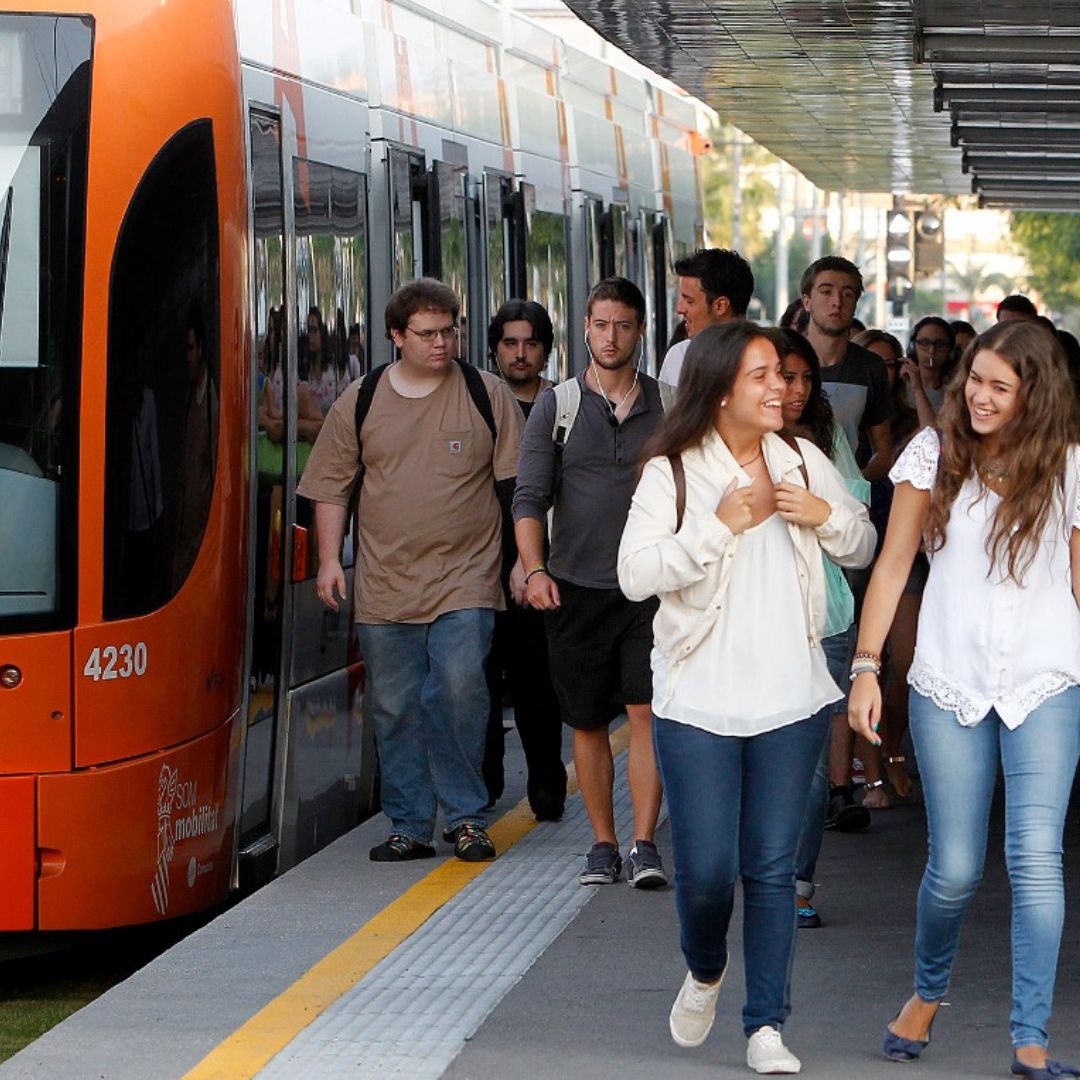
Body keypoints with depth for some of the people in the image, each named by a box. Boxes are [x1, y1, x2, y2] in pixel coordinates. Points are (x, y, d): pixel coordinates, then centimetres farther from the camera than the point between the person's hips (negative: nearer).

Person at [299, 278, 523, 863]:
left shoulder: (488, 395, 3)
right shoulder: (360, 402, 7)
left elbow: (518, 483, 6)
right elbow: (332, 485, 11)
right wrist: (329, 559, 2)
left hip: (464, 579, -2)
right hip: (385, 585, 2)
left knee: (460, 690, -15)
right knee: (395, 708, 4)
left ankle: (465, 816, -1)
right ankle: (409, 826, 14)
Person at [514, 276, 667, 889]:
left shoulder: (667, 407, 6)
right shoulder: (557, 407, 6)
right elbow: (530, 497, 0)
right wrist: (534, 569, -14)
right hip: (575, 586, 1)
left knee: (647, 711, -12)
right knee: (587, 721, 7)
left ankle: (645, 846, -12)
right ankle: (604, 844, 16)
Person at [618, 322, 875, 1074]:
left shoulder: (804, 461, 6)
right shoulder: (672, 473, -5)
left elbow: (864, 547, 13)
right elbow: (635, 575, -14)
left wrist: (826, 516, -7)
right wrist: (723, 525, -18)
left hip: (792, 700, 3)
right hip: (699, 702, -3)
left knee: (773, 867, 4)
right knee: (706, 869, -2)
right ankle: (705, 970, 30)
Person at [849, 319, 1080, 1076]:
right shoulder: (935, 453, 2)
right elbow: (894, 565, 6)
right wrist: (866, 666, 1)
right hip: (948, 686, 1)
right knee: (955, 870, 3)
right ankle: (928, 992, 32)